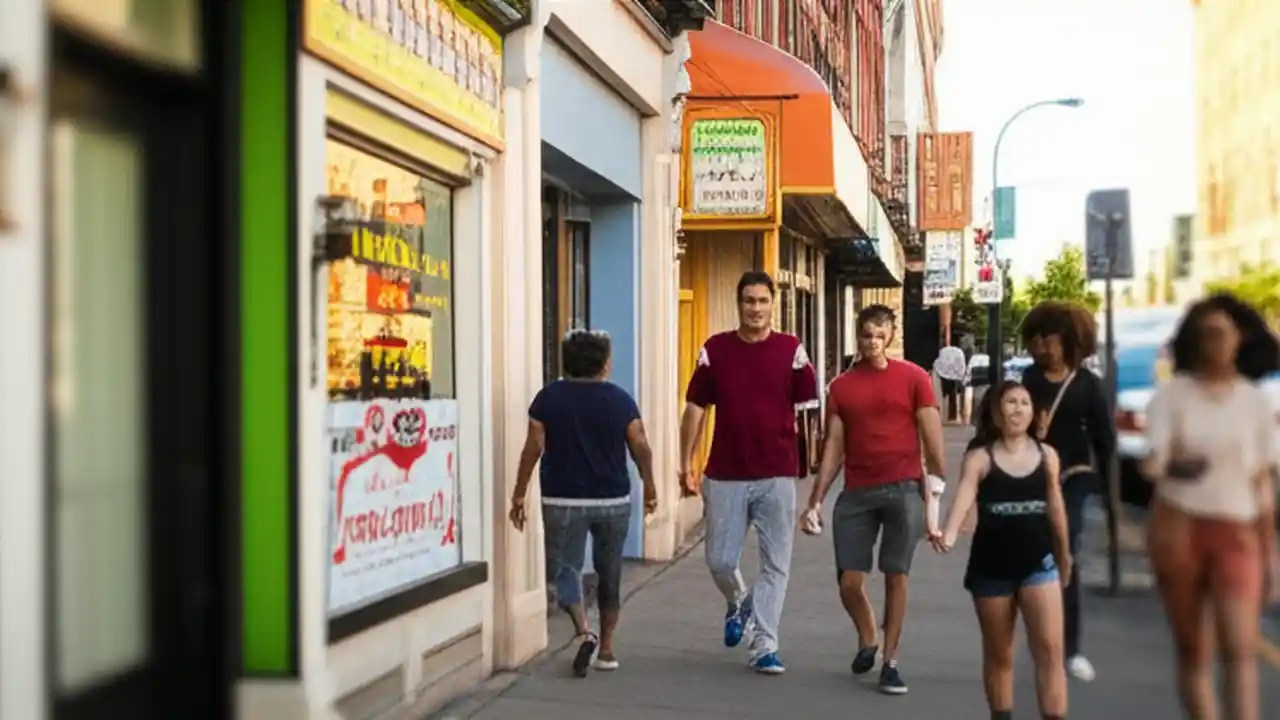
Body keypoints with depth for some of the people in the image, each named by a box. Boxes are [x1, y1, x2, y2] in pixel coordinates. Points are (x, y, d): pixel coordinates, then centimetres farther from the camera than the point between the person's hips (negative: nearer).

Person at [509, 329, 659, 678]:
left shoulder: (549, 398, -3)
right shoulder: (620, 400, -1)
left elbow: (533, 448, -5)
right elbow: (640, 447, -1)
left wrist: (519, 495, 1)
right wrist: (650, 487, 13)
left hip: (563, 501, -1)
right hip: (614, 500, 2)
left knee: (565, 568, 5)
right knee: (609, 573, 14)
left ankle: (584, 632, -18)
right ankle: (606, 649, 20)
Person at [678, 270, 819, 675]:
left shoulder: (792, 351, -1)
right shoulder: (715, 350, 2)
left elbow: (808, 411, 1)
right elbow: (696, 409, 6)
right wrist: (686, 464, 2)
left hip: (777, 475, -1)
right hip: (725, 475, 1)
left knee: (775, 564, 2)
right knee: (719, 559, 7)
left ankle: (764, 646, 11)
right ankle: (738, 603, 39)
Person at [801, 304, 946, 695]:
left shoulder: (914, 378, 1)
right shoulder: (841, 386, 9)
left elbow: (932, 440, 0)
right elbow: (833, 448, 10)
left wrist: (934, 494, -5)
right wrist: (815, 500, 5)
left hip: (903, 490, -2)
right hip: (856, 493, 3)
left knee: (896, 577, 1)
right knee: (849, 582, 1)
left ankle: (890, 662, 12)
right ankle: (867, 640, 29)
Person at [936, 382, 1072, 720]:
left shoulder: (1046, 455, 3)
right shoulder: (980, 457, -6)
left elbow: (1056, 506, 14)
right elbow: (964, 495, -24)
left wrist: (1064, 556, 23)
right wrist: (949, 533, -44)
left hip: (1038, 562, 1)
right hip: (991, 565, -1)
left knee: (1050, 649, -8)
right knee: (998, 655, 12)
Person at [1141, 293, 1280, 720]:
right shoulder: (1172, 395, 0)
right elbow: (1155, 459, -11)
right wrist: (1156, 465, -36)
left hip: (1235, 533, 1)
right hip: (1178, 529, 0)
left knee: (1240, 650, -13)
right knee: (1193, 652, 6)